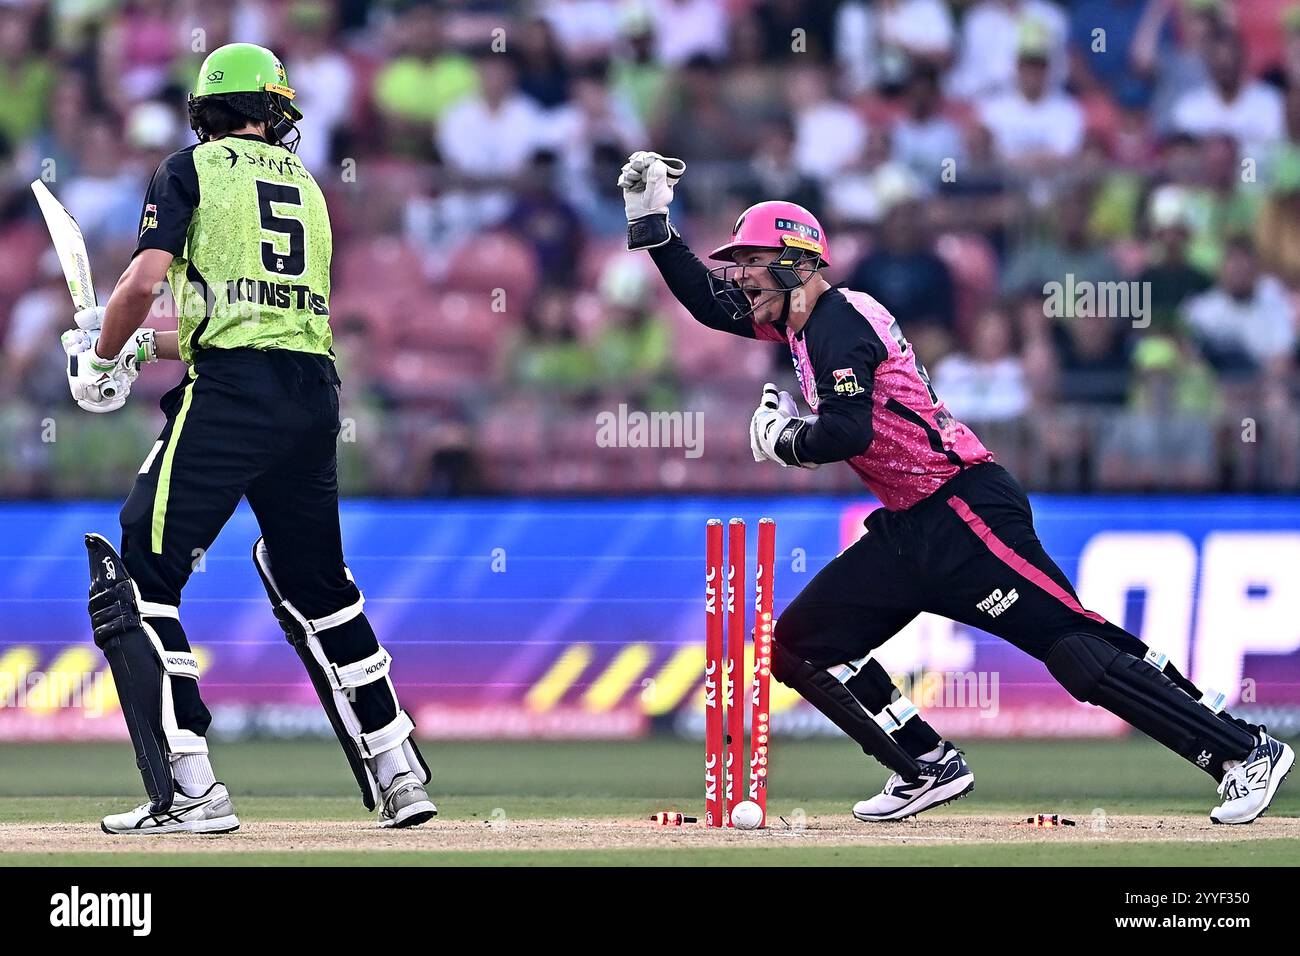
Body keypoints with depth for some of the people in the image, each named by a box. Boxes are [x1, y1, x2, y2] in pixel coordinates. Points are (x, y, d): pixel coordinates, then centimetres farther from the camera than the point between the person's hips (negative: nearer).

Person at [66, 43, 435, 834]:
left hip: (231, 392, -6)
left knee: (138, 582, -3)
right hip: (315, 394, 6)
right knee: (317, 585, 22)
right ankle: (399, 778, 20)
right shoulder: (307, 187, 23)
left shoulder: (194, 169, 5)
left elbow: (145, 280, -8)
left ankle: (190, 790, -13)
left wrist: (101, 360, 9)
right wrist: (149, 345, 32)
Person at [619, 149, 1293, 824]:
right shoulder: (799, 316, 15)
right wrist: (650, 220, 19)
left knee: (1078, 651, -15)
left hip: (965, 515, -10)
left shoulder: (836, 320, -13)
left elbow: (845, 434, -26)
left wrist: (779, 440, -7)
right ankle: (930, 769, 9)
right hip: (905, 530, 10)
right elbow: (708, 303, 27)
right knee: (799, 647, 8)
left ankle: (1245, 752, -13)